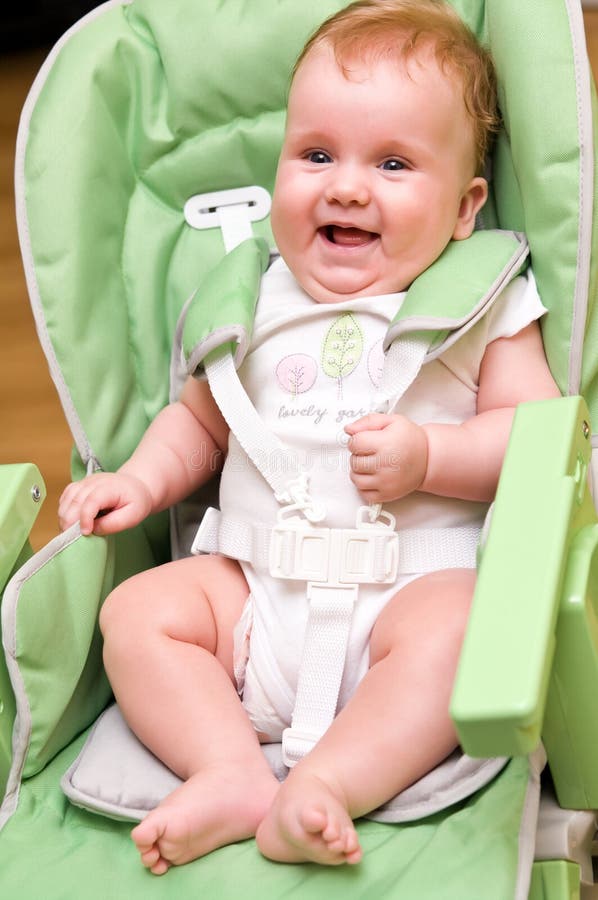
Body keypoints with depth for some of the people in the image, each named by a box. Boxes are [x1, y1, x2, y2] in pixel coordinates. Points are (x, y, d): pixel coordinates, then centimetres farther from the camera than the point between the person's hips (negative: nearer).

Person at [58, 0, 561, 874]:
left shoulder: (483, 306, 2)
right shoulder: (254, 306, 12)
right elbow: (200, 418, 23)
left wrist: (429, 456, -18)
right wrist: (142, 478, 5)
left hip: (410, 588, -4)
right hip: (255, 591, 4)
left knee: (453, 629, -34)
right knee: (137, 609, -14)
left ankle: (322, 791, -37)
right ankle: (232, 775, -23)